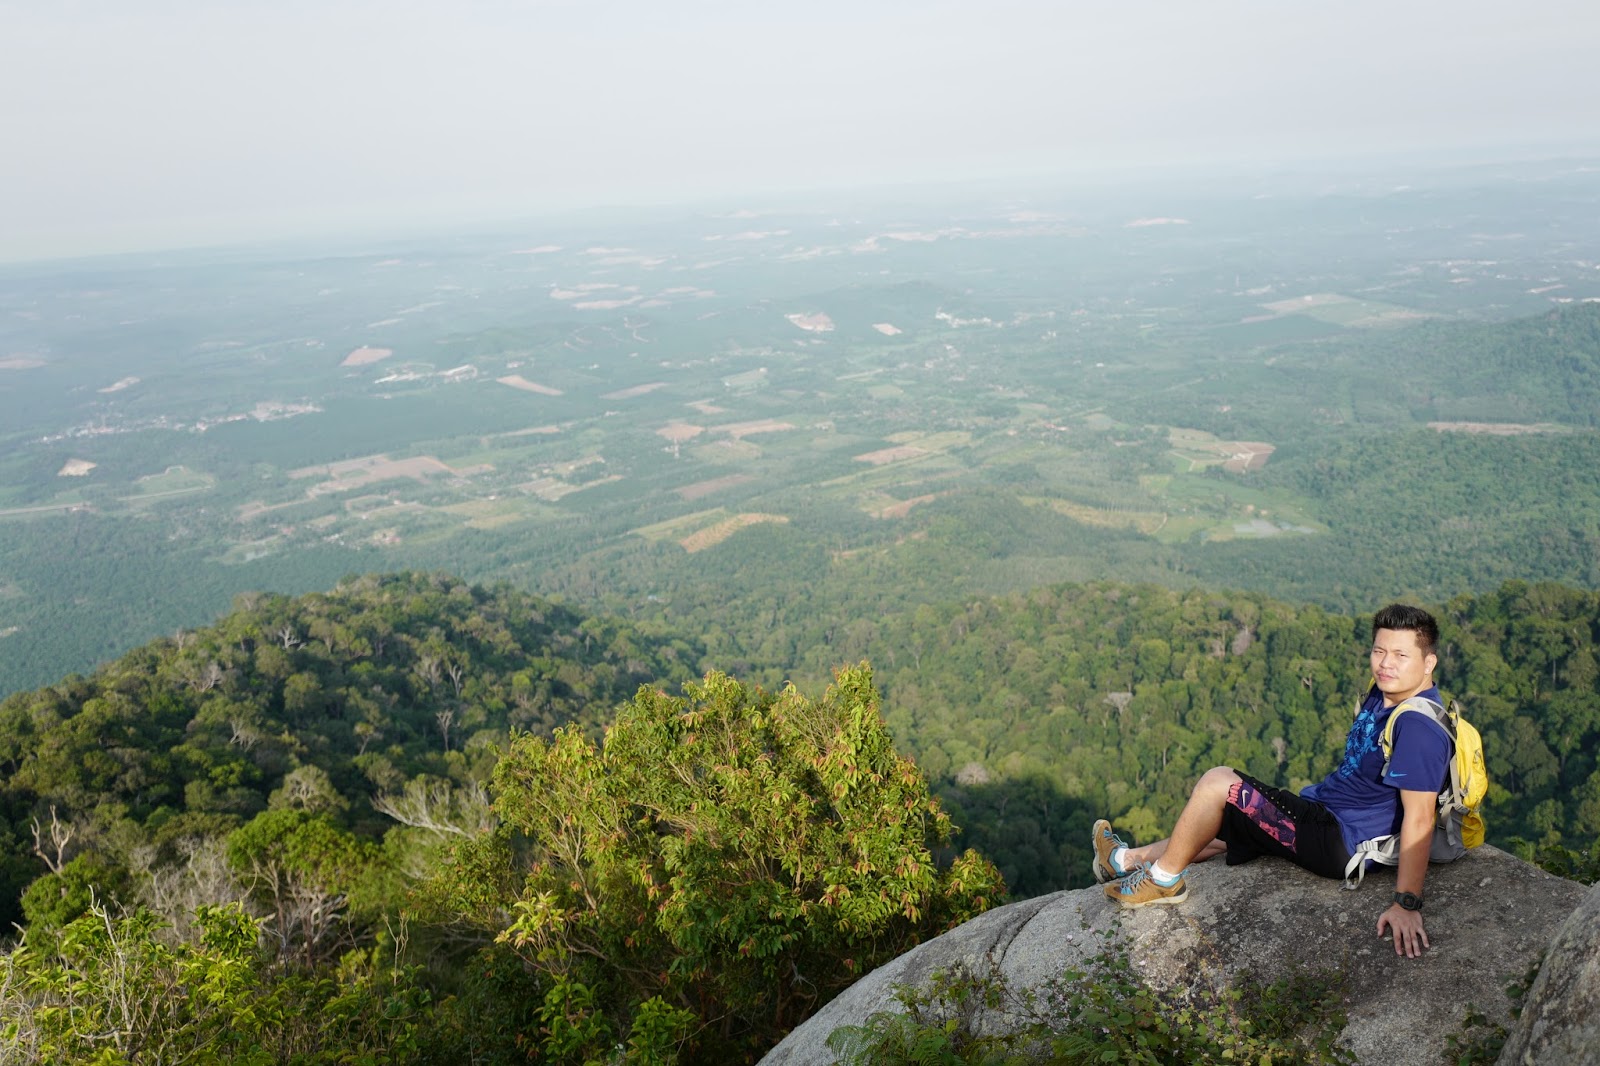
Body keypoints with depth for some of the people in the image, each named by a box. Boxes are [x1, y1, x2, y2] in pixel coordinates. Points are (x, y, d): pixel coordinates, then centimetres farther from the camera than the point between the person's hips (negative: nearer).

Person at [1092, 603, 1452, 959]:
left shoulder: (1420, 728, -26)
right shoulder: (1382, 694, 3)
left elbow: (1419, 817, -29)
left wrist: (1407, 903, -29)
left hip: (1338, 843, -10)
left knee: (1217, 782, -12)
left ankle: (1164, 878, 4)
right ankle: (1128, 859, 37)